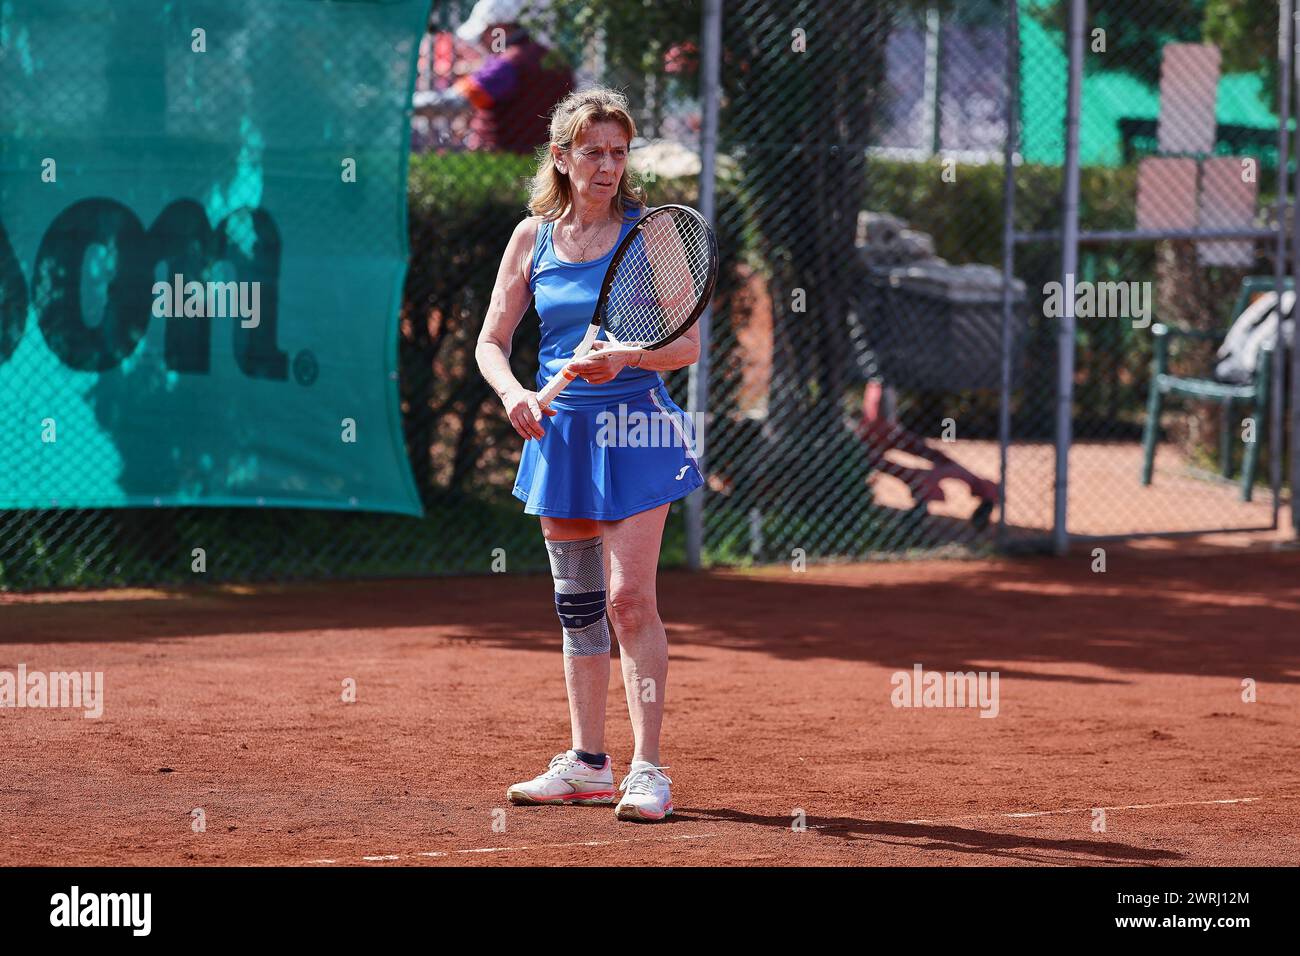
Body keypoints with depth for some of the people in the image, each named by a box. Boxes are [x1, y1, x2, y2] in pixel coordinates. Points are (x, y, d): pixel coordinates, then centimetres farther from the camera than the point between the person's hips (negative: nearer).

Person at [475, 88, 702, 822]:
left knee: (629, 598, -11)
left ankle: (648, 771, -9)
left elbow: (687, 345, -7)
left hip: (633, 428, -4)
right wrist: (513, 393, -12)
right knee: (577, 604, 10)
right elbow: (492, 341, 8)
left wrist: (623, 359, -25)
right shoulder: (534, 237, 5)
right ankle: (588, 764, 20)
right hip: (560, 431, 4)